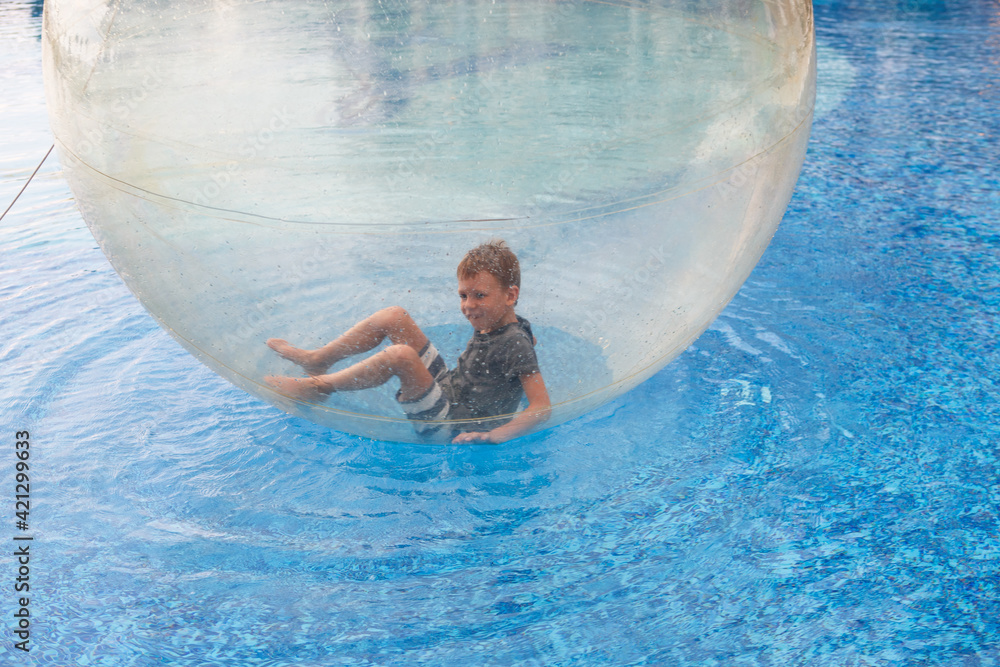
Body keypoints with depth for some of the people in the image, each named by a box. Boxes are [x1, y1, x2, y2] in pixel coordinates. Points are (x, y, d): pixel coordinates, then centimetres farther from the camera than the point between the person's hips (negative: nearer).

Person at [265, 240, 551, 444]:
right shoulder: (491, 324, 2)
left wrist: (494, 435, -38)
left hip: (451, 428, -9)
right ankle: (318, 359, 13)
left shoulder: (516, 345, -22)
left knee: (400, 355, -35)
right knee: (393, 316, 1)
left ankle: (319, 386, -11)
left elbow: (543, 408, -29)